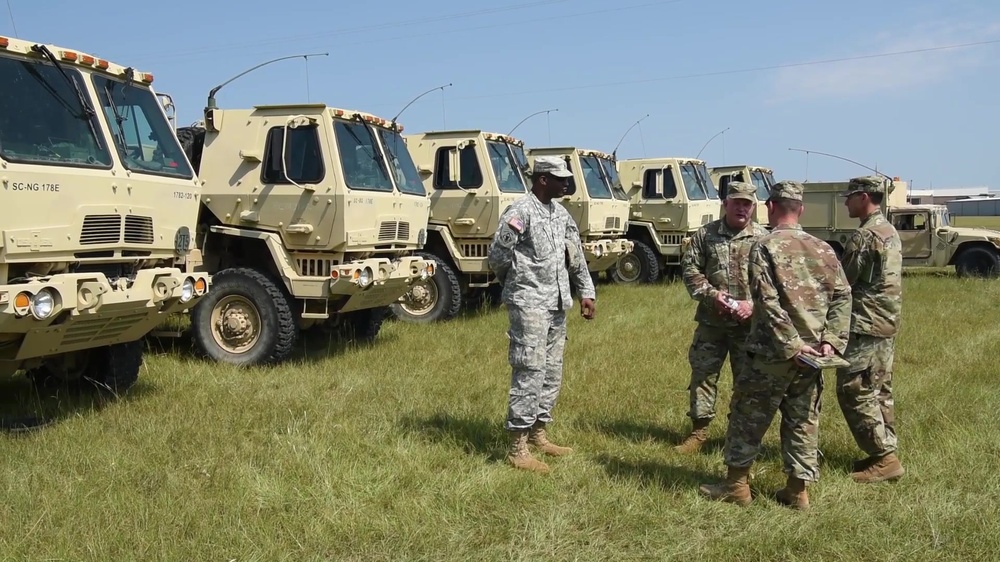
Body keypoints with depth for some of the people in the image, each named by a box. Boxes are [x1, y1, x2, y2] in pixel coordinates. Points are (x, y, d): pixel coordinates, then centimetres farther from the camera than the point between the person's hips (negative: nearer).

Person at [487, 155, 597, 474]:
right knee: (529, 373, -9)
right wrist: (518, 283, 5)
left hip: (557, 305, 8)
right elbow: (496, 256, -11)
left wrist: (587, 292, 11)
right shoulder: (520, 212, -13)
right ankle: (517, 448, -3)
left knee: (552, 373, 13)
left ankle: (538, 433, 27)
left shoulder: (561, 214, 12)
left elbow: (577, 256, 18)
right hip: (529, 305, -8)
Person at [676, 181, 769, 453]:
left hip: (749, 324, -1)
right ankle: (699, 429, 20)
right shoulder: (706, 234, 2)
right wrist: (710, 293, -13)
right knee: (702, 373, 7)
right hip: (711, 321, 1)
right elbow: (690, 268, 1)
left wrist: (753, 304, -16)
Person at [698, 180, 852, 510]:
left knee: (749, 417, 7)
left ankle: (736, 485, 14)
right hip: (813, 355, 5)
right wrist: (832, 341, -3)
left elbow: (769, 303, -17)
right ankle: (798, 490, 18)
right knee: (803, 421, 13)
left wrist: (790, 345, -15)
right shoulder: (823, 249, 8)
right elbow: (842, 296, 2)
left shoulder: (765, 246, -8)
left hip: (774, 354, -5)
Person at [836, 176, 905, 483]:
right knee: (879, 391, 14)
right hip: (887, 323, 10)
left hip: (865, 325, -10)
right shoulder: (891, 232, 14)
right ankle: (885, 453, 20)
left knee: (854, 392, -5)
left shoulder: (864, 236, -18)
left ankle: (884, 458, -3)